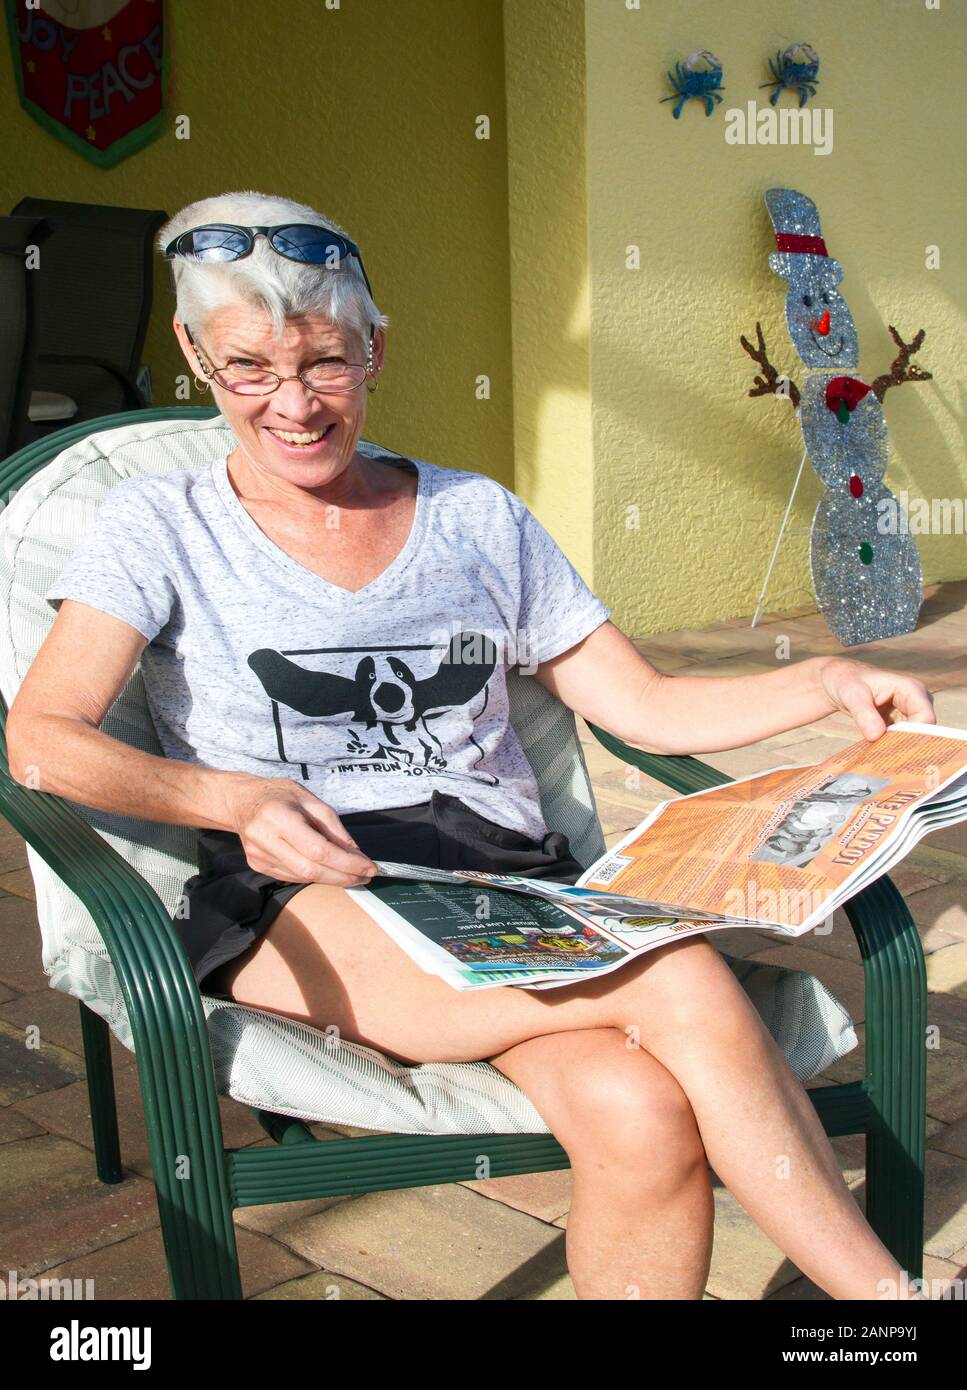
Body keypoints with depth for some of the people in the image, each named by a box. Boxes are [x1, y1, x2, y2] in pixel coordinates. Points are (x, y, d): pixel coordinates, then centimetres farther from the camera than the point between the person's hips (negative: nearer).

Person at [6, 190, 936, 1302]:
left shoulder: (477, 518, 17)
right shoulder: (161, 527, 10)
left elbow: (648, 709, 16)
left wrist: (827, 682, 0)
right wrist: (241, 801, -22)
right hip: (294, 908, -3)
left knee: (646, 1120, -31)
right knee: (684, 979, -28)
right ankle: (884, 1286, -10)